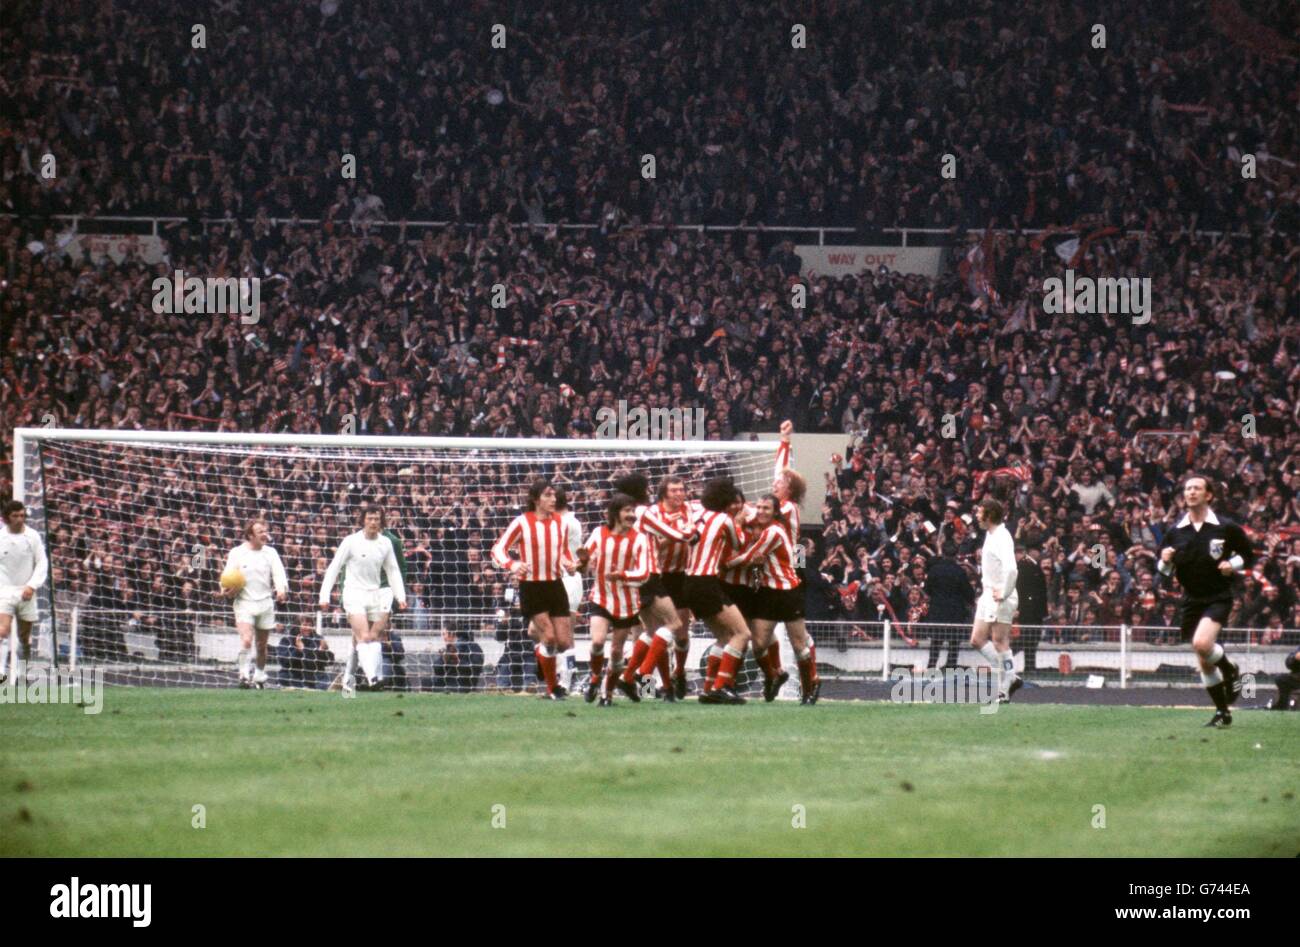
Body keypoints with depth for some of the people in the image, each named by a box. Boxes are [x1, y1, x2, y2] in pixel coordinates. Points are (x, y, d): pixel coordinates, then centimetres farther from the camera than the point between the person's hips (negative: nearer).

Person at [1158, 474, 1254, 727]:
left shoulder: (1226, 528, -6)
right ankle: (1222, 712, 22)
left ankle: (1230, 670, 2)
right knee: (1205, 663, 7)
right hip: (1191, 600, 4)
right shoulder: (1175, 533, 3)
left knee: (1202, 644, -29)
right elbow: (1166, 573, 10)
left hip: (1218, 597, -4)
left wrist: (1233, 565, -13)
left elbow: (1248, 555, 7)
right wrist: (1165, 562, -13)